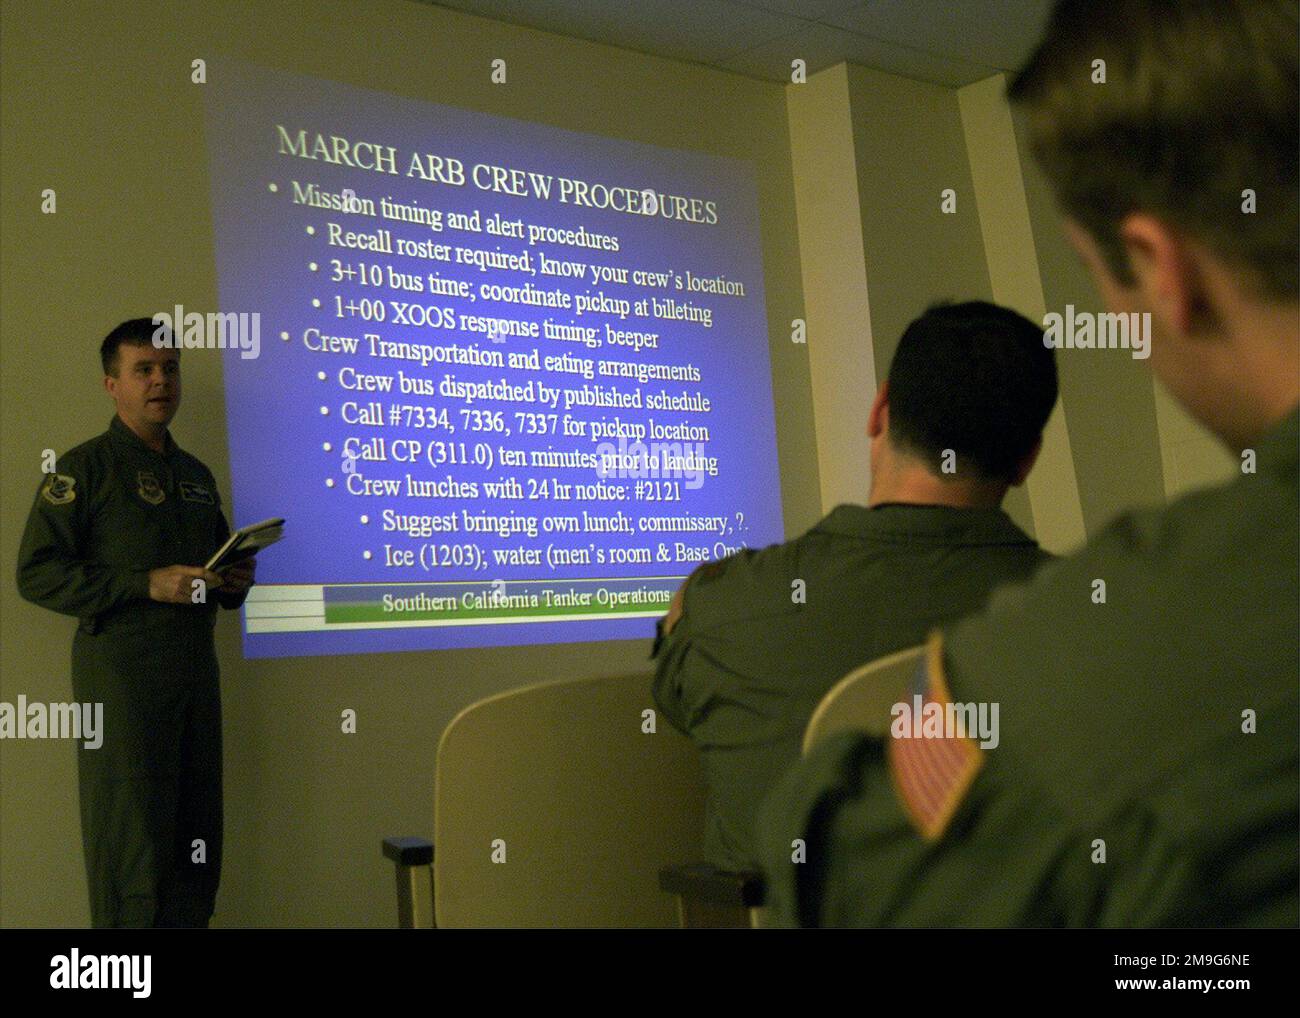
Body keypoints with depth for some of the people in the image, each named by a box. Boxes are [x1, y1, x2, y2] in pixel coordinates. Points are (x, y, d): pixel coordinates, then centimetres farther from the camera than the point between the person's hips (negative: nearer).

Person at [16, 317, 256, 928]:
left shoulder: (196, 475, 19)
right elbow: (36, 574, -10)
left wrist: (236, 582, 5)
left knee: (197, 840, 8)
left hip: (196, 667, 6)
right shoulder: (84, 468, -2)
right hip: (121, 670, -6)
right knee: (132, 839, -5)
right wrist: (146, 585, -18)